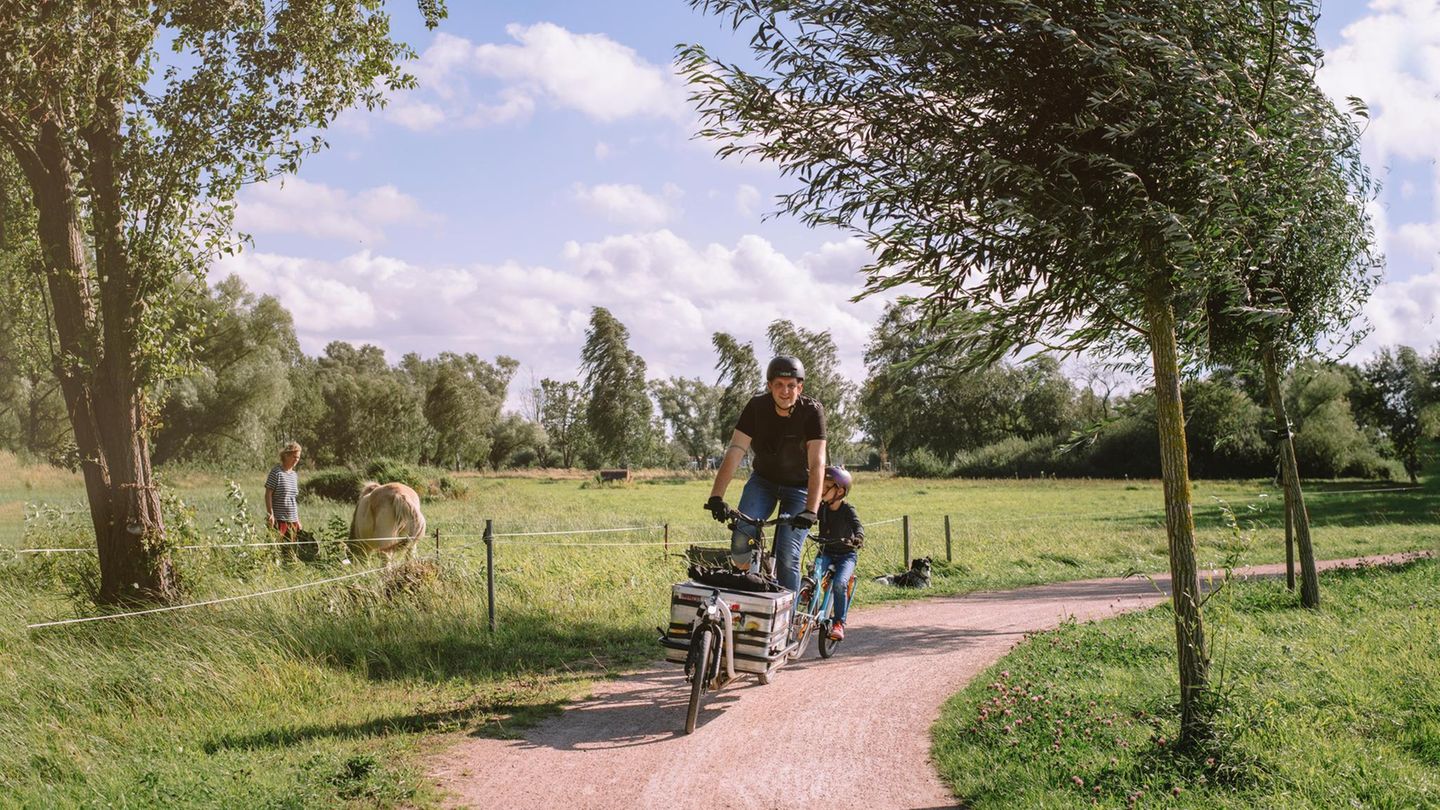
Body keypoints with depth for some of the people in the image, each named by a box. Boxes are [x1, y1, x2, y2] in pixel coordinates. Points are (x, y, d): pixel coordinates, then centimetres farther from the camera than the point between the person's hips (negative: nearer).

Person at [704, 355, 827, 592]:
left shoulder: (812, 412, -23)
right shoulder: (757, 407, -18)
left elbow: (817, 465, -31)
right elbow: (735, 452, -25)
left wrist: (811, 511, -43)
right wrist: (716, 496, -37)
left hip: (799, 486, -2)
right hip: (763, 480, 2)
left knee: (788, 556, -14)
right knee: (741, 537, -22)